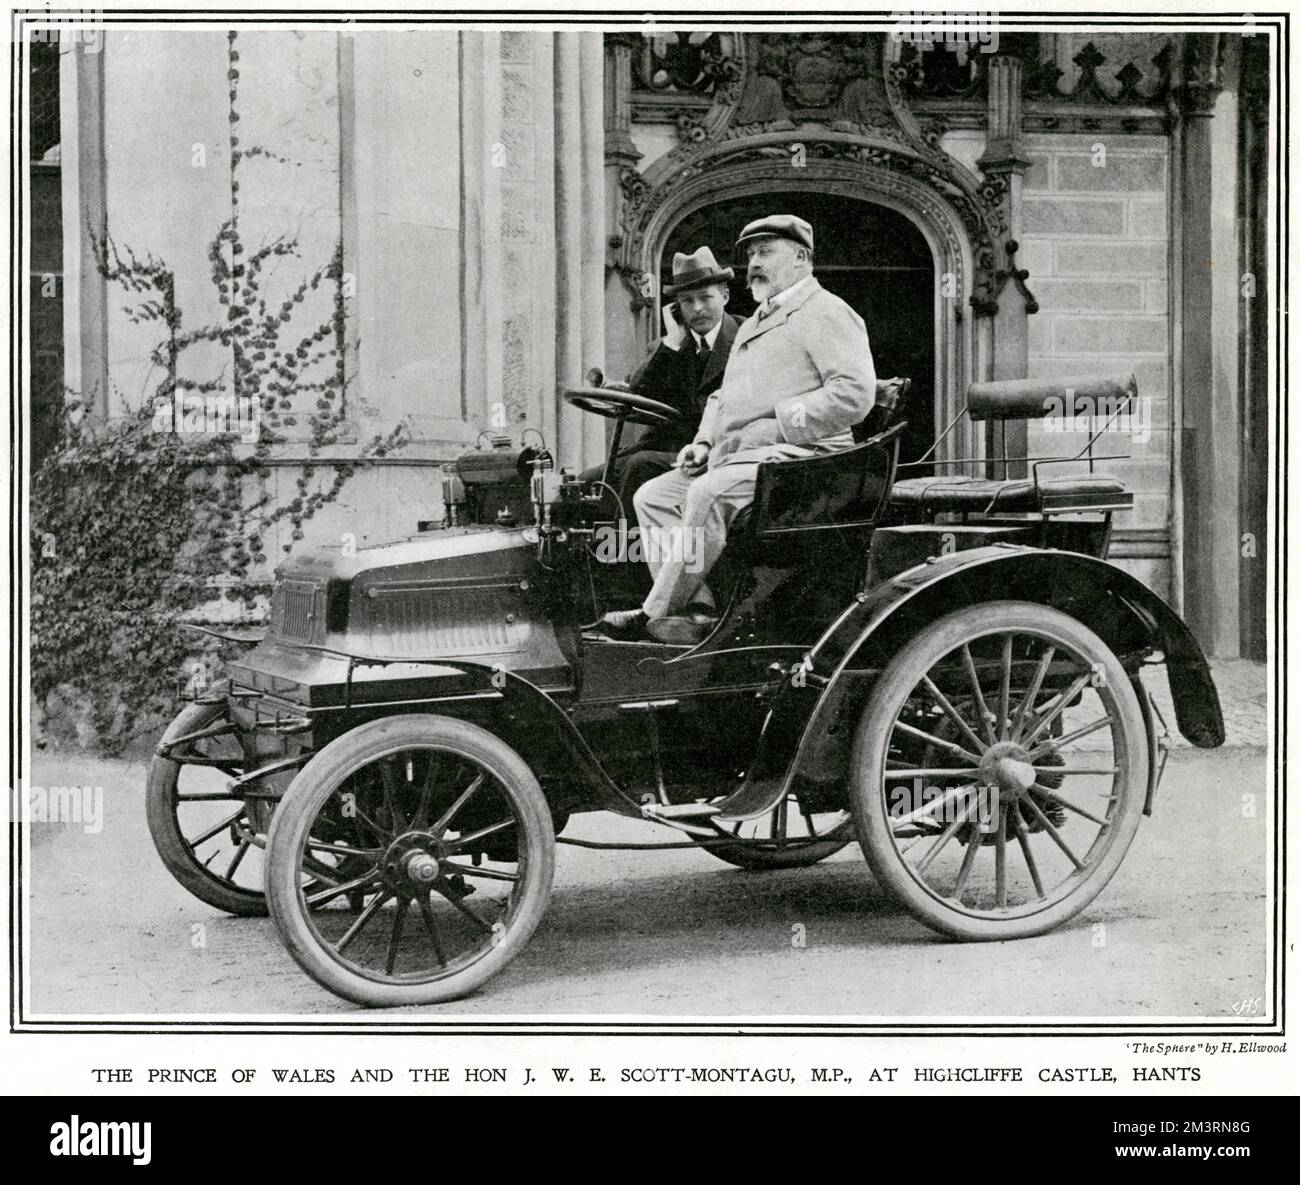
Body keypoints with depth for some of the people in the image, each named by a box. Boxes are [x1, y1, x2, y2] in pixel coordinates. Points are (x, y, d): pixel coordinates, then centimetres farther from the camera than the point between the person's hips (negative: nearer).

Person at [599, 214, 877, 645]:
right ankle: (698, 613, -15)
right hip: (735, 456, 10)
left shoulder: (826, 313, -3)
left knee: (707, 493, -32)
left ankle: (655, 614, -25)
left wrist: (775, 424, -17)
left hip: (798, 453, -10)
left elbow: (854, 394, -16)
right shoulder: (753, 325, 28)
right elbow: (722, 396, 33)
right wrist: (704, 442, 12)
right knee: (652, 495, -4)